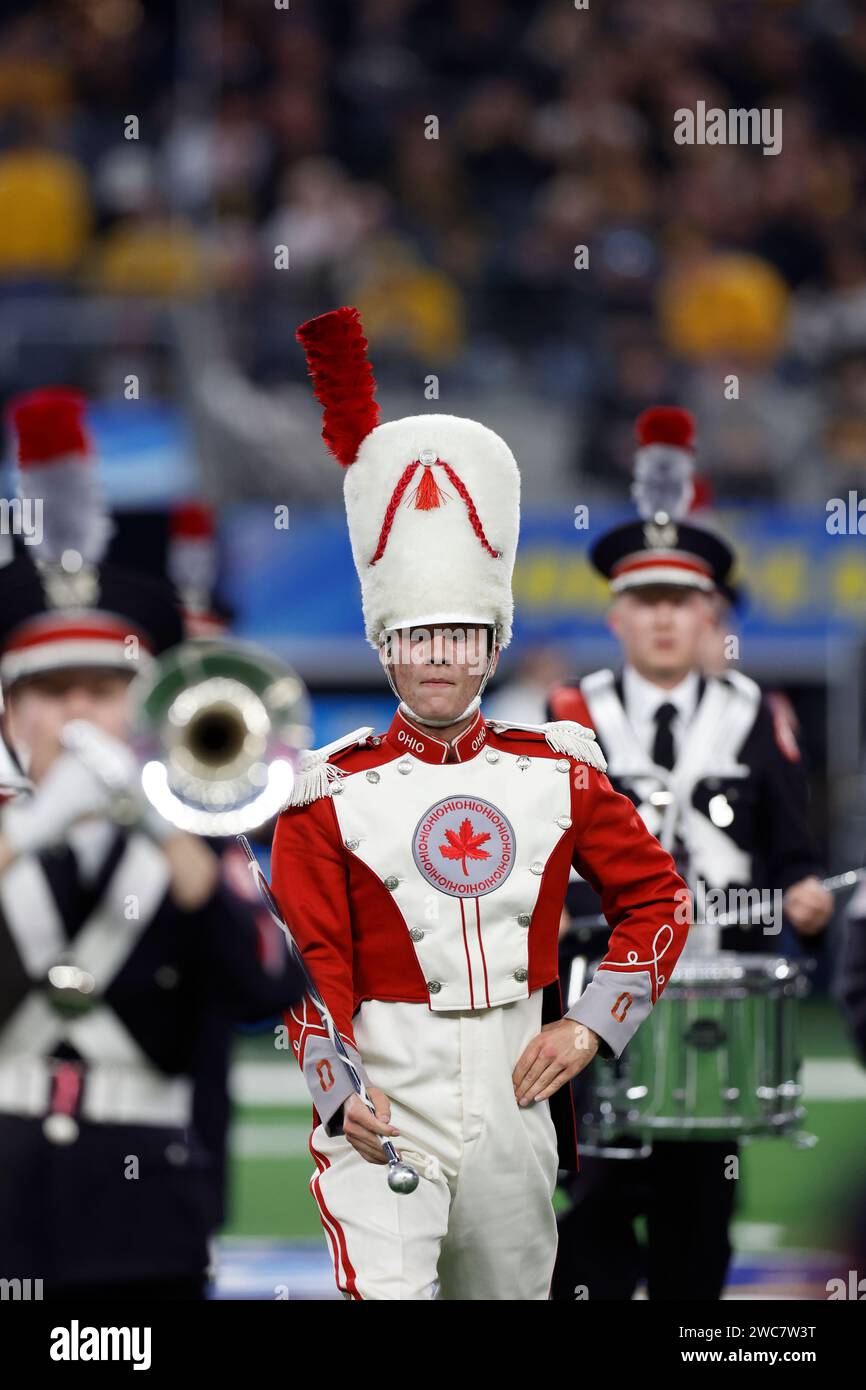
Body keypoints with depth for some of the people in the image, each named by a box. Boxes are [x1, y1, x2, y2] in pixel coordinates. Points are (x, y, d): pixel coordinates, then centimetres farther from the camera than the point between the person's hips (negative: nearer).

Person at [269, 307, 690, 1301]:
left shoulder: (559, 772, 6)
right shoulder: (331, 791, -1)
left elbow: (654, 896, 13)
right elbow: (310, 958, -5)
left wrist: (593, 1025, 2)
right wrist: (339, 1093, -18)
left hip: (515, 1098, 4)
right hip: (387, 1109, -4)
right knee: (385, 1293, -22)